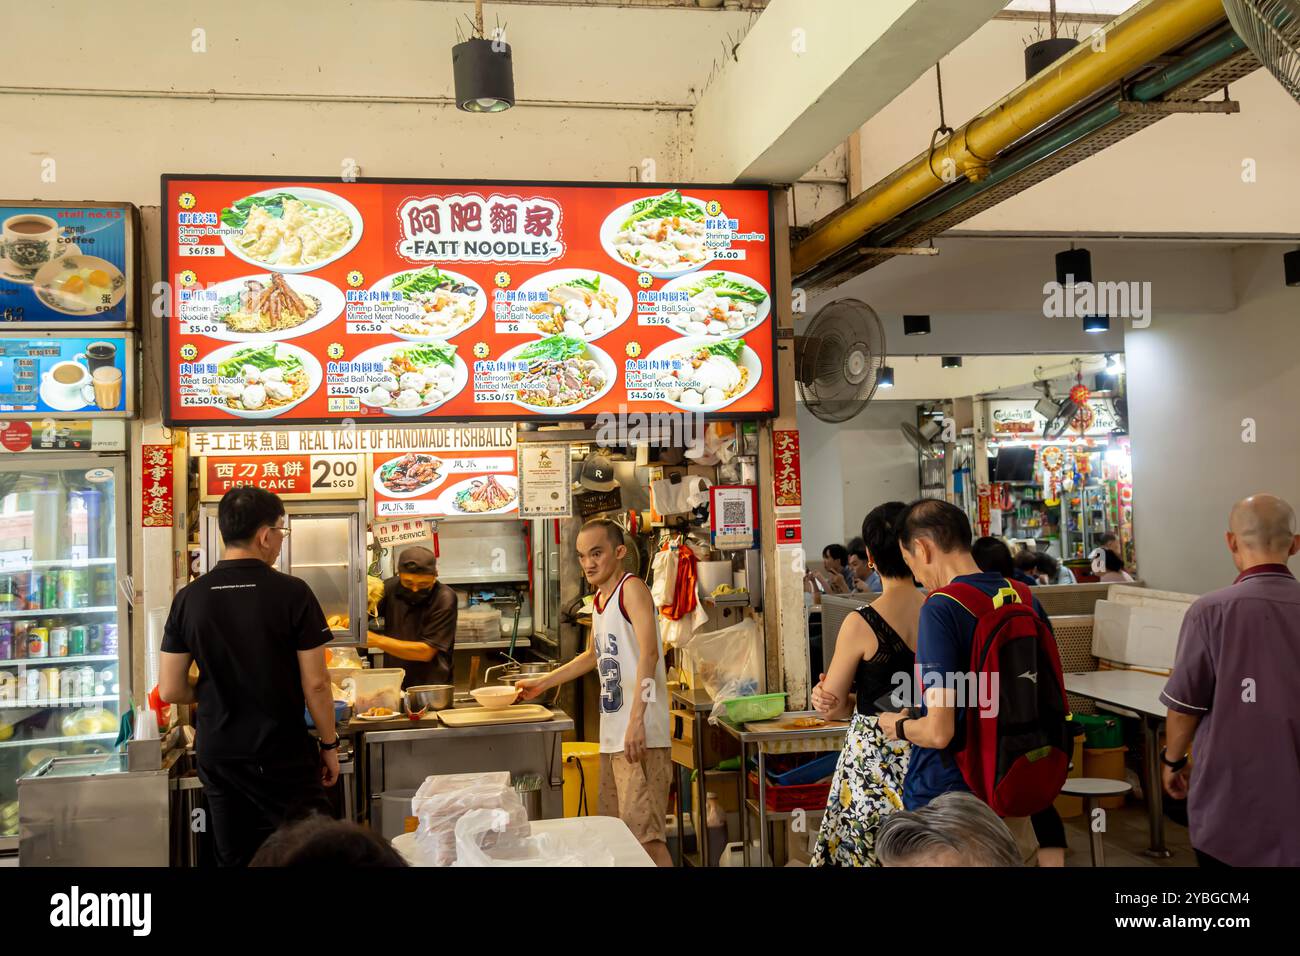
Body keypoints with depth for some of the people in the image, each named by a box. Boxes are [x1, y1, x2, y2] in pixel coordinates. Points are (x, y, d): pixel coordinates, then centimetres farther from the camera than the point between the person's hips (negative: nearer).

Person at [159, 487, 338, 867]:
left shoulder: (189, 598, -3)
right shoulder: (292, 593, -13)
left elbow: (171, 690, -1)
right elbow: (315, 683, -12)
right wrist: (330, 744, 0)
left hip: (217, 754, 4)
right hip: (283, 754, -4)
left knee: (233, 858, 14)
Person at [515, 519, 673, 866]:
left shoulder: (632, 588, -8)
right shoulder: (599, 597, 19)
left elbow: (648, 654, -21)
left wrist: (636, 721, -29)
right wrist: (542, 683, 37)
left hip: (641, 735, -9)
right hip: (612, 734, 9)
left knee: (644, 833, -14)